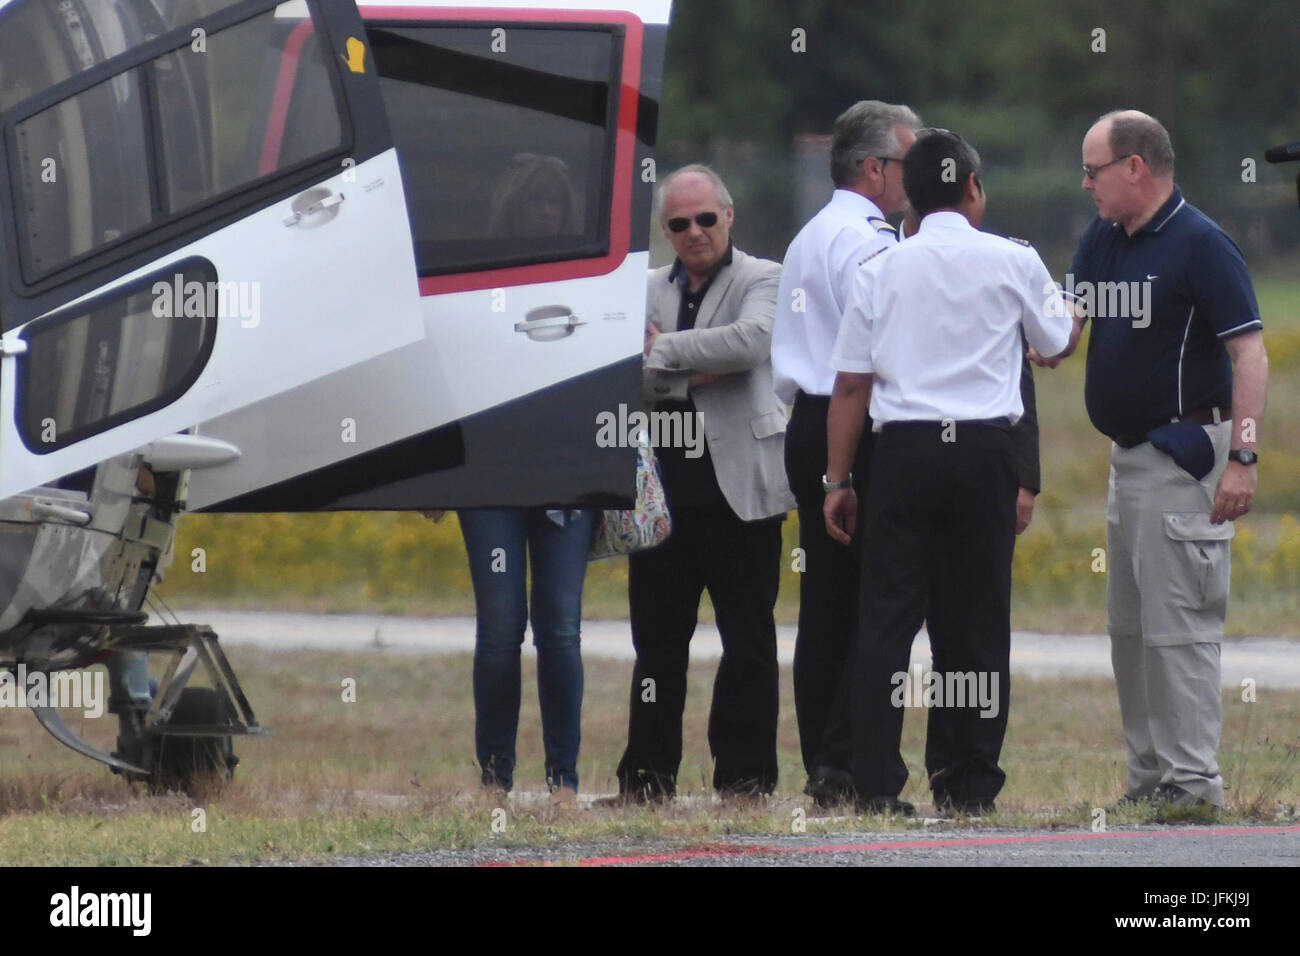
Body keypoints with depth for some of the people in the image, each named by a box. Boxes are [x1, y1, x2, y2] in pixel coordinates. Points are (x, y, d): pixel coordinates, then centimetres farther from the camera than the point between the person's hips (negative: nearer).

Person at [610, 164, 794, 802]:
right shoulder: (649, 291, 14)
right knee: (657, 642, 8)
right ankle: (646, 780, 15)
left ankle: (745, 777, 5)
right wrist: (693, 372, -13)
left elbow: (751, 341, -20)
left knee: (748, 641, 0)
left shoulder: (760, 281, 1)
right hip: (663, 489, 4)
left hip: (738, 488, -4)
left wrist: (665, 352, -14)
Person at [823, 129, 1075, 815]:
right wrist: (1076, 312, 43)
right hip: (984, 450, 0)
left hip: (901, 450, 0)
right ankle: (968, 782, 7)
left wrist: (838, 480, 10)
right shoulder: (1013, 263, 3)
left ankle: (877, 784, -6)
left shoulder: (881, 270, 4)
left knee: (888, 614, 0)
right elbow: (1055, 343, 20)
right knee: (977, 619, 7)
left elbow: (850, 384, 4)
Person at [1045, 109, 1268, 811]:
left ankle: (1192, 782, -6)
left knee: (1178, 623, -9)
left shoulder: (1201, 246, -13)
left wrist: (1243, 458, -23)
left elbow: (1249, 353, -16)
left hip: (1186, 456, -9)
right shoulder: (1100, 243, 12)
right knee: (1128, 627, 12)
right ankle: (1147, 777, 18)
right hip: (1128, 456, 9)